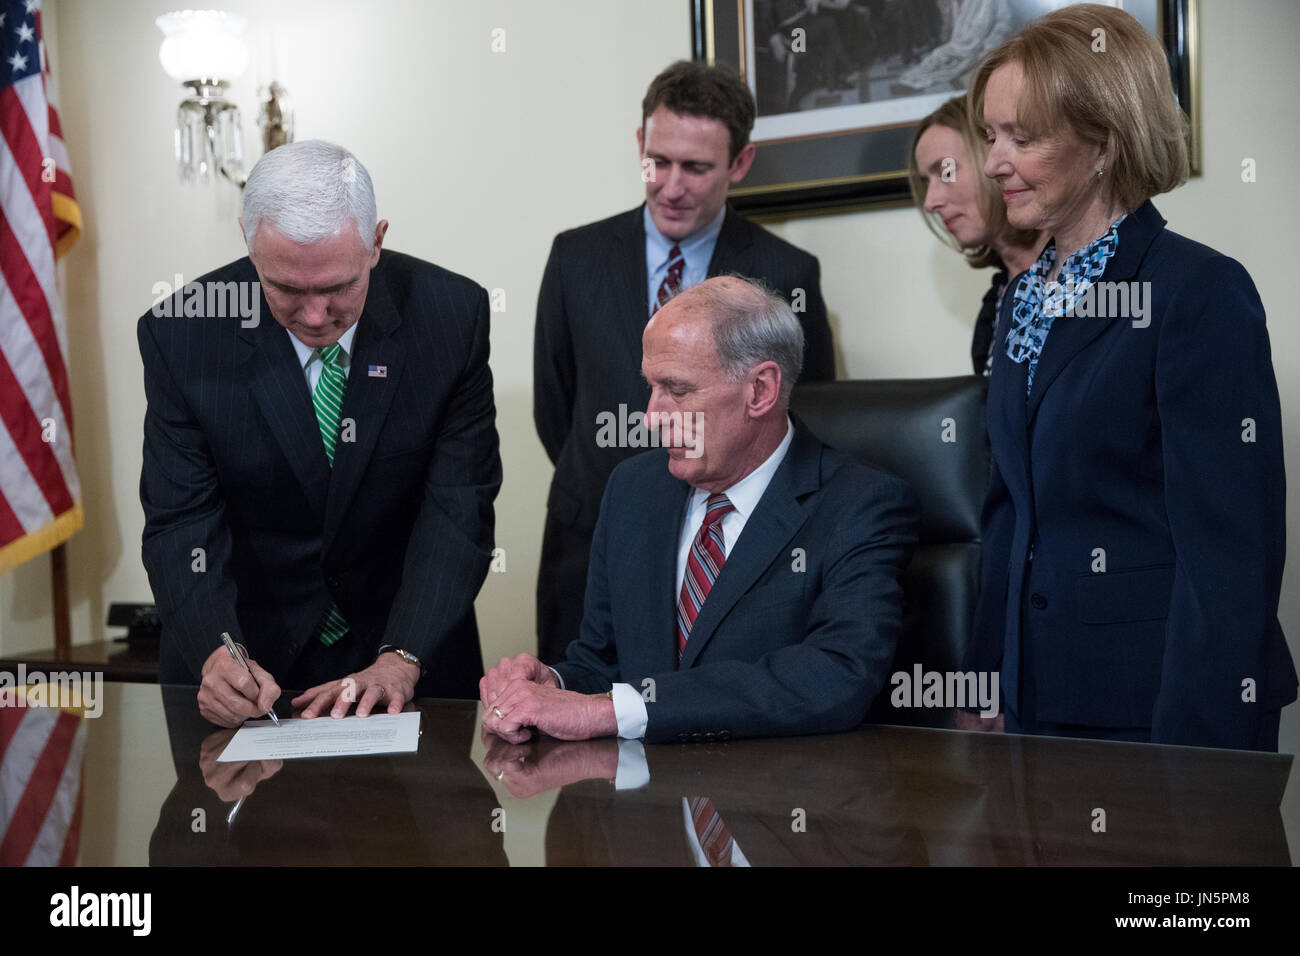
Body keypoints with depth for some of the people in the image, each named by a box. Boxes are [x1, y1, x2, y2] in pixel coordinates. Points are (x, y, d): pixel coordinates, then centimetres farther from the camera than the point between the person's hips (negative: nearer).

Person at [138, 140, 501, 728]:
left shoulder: (451, 315, -11)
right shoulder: (181, 334, -11)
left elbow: (459, 508, -11)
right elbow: (181, 522, -10)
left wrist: (400, 660, -23)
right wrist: (216, 654, -27)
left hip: (405, 642, 0)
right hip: (250, 651, 1)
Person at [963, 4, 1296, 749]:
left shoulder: (1202, 292, -13)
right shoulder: (1028, 298, 9)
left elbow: (1229, 547, -17)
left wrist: (1197, 744, -20)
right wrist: (984, 692, 10)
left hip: (1160, 711, -7)